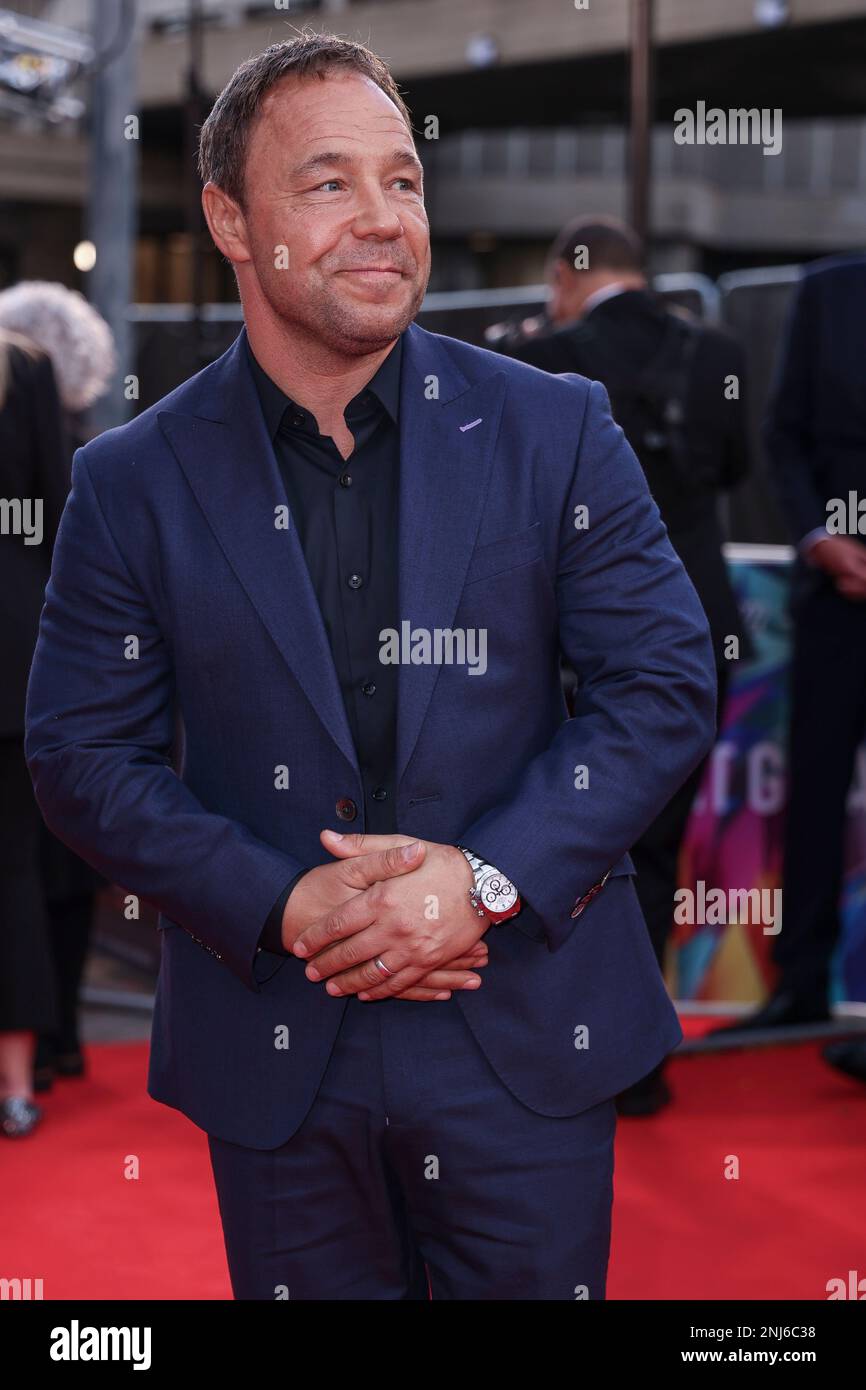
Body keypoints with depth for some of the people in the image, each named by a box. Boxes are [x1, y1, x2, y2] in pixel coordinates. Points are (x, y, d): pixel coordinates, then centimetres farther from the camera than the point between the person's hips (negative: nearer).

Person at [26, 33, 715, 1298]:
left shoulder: (554, 430, -3)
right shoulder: (133, 481, -2)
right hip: (275, 1054, 0)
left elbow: (665, 683, -4)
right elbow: (81, 753, -1)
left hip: (527, 1042, 0)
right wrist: (283, 905, -15)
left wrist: (487, 879, -16)